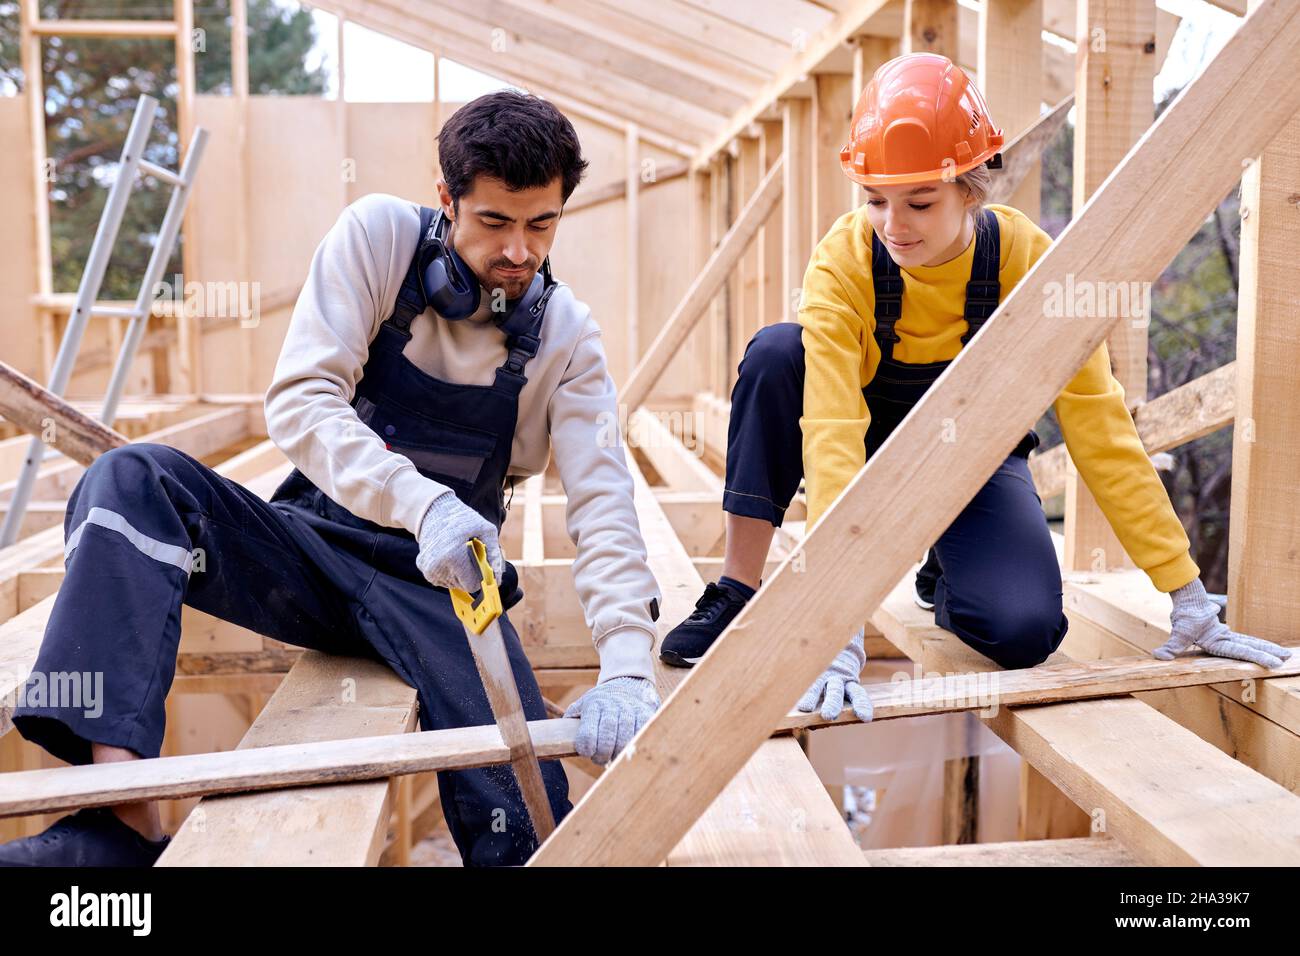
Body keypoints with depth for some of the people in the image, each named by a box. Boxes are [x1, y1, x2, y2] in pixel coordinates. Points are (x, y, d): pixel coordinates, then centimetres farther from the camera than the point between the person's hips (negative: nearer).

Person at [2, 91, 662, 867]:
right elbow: (299, 402, -17)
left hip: (443, 583, 0)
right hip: (317, 544, 1)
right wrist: (423, 504, -34)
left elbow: (604, 506, -13)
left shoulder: (566, 334, -5)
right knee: (133, 480, -27)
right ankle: (123, 821, -35)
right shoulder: (381, 236, -7)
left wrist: (628, 671, -29)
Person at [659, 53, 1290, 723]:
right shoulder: (845, 259, -27)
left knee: (1023, 630, -28)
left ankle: (946, 573, 10)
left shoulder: (1026, 258, -25)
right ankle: (739, 590, -19)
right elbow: (832, 429, -37)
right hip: (873, 445, 0)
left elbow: (1099, 425, -22)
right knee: (776, 353, -31)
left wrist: (1191, 604, -22)